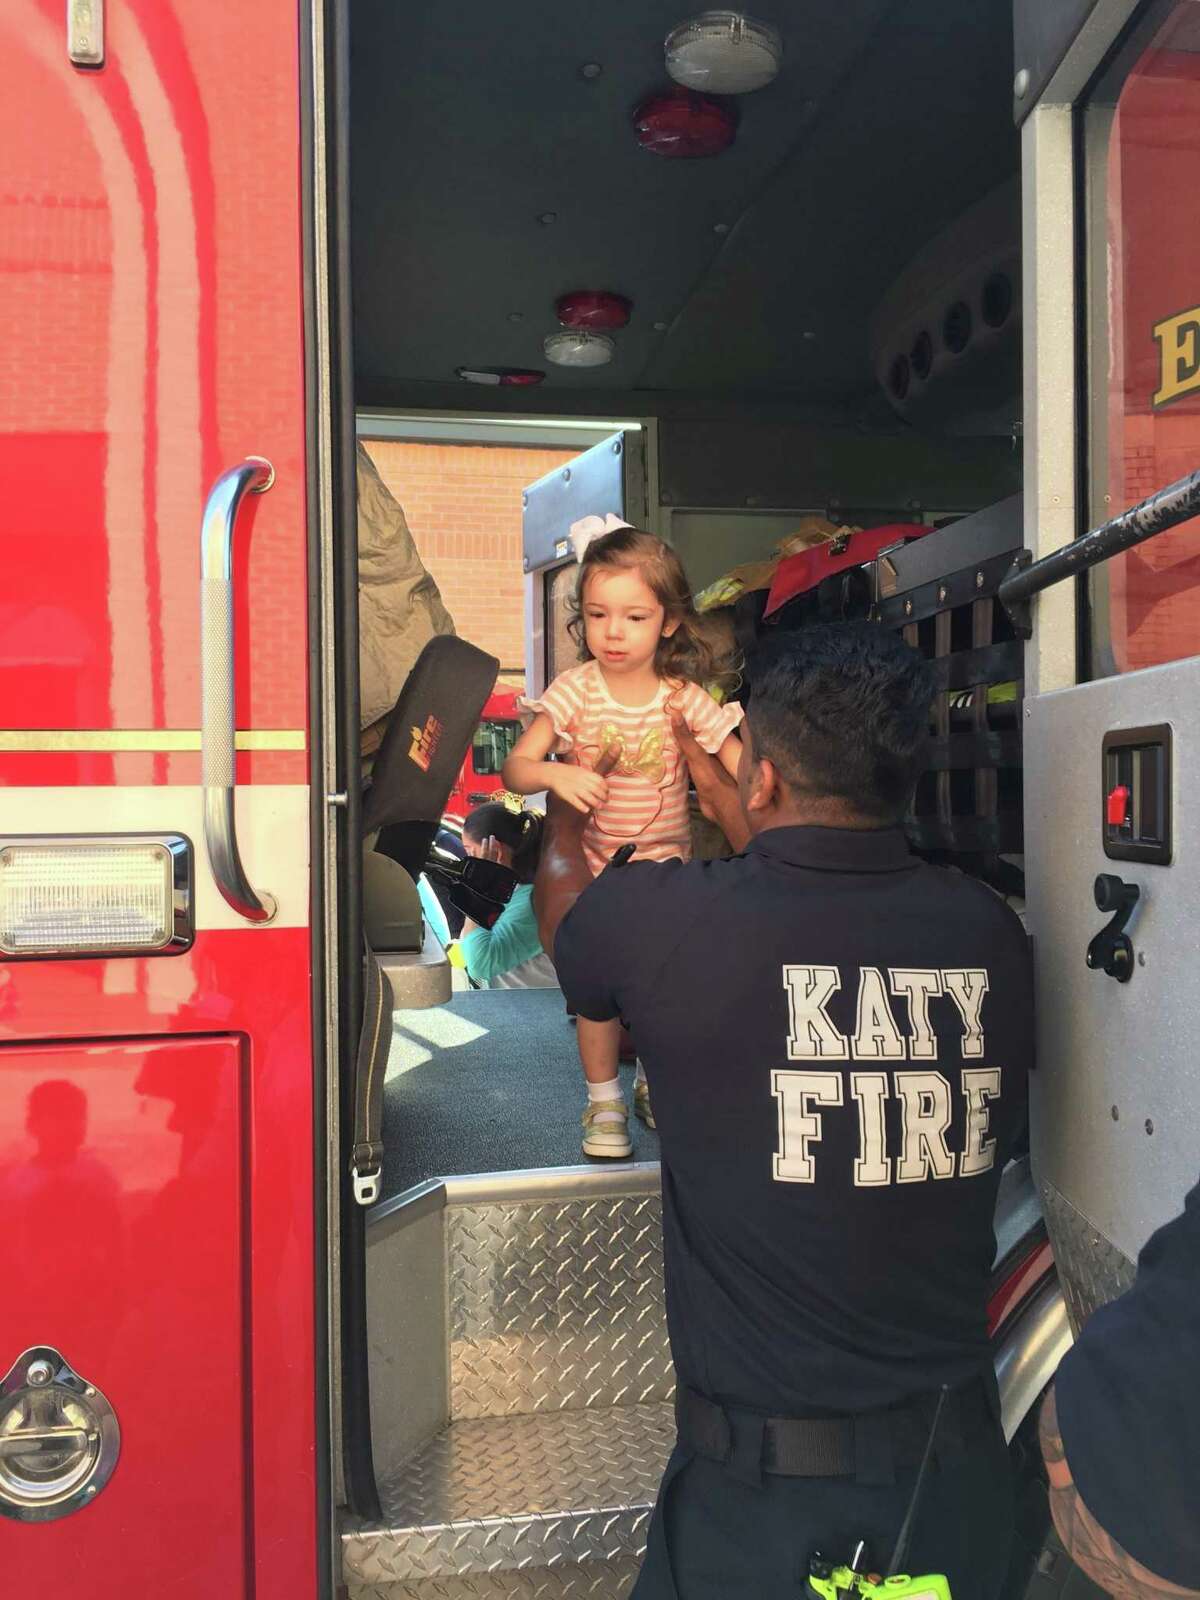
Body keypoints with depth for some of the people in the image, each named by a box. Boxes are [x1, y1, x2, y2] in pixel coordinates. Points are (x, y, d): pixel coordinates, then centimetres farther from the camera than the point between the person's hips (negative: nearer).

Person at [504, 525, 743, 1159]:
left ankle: (655, 1085, 32)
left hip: (666, 867, 1)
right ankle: (603, 1102, 18)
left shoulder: (685, 700, -9)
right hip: (591, 862, -1)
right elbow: (516, 767, -15)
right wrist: (555, 775, -37)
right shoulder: (575, 689, -11)